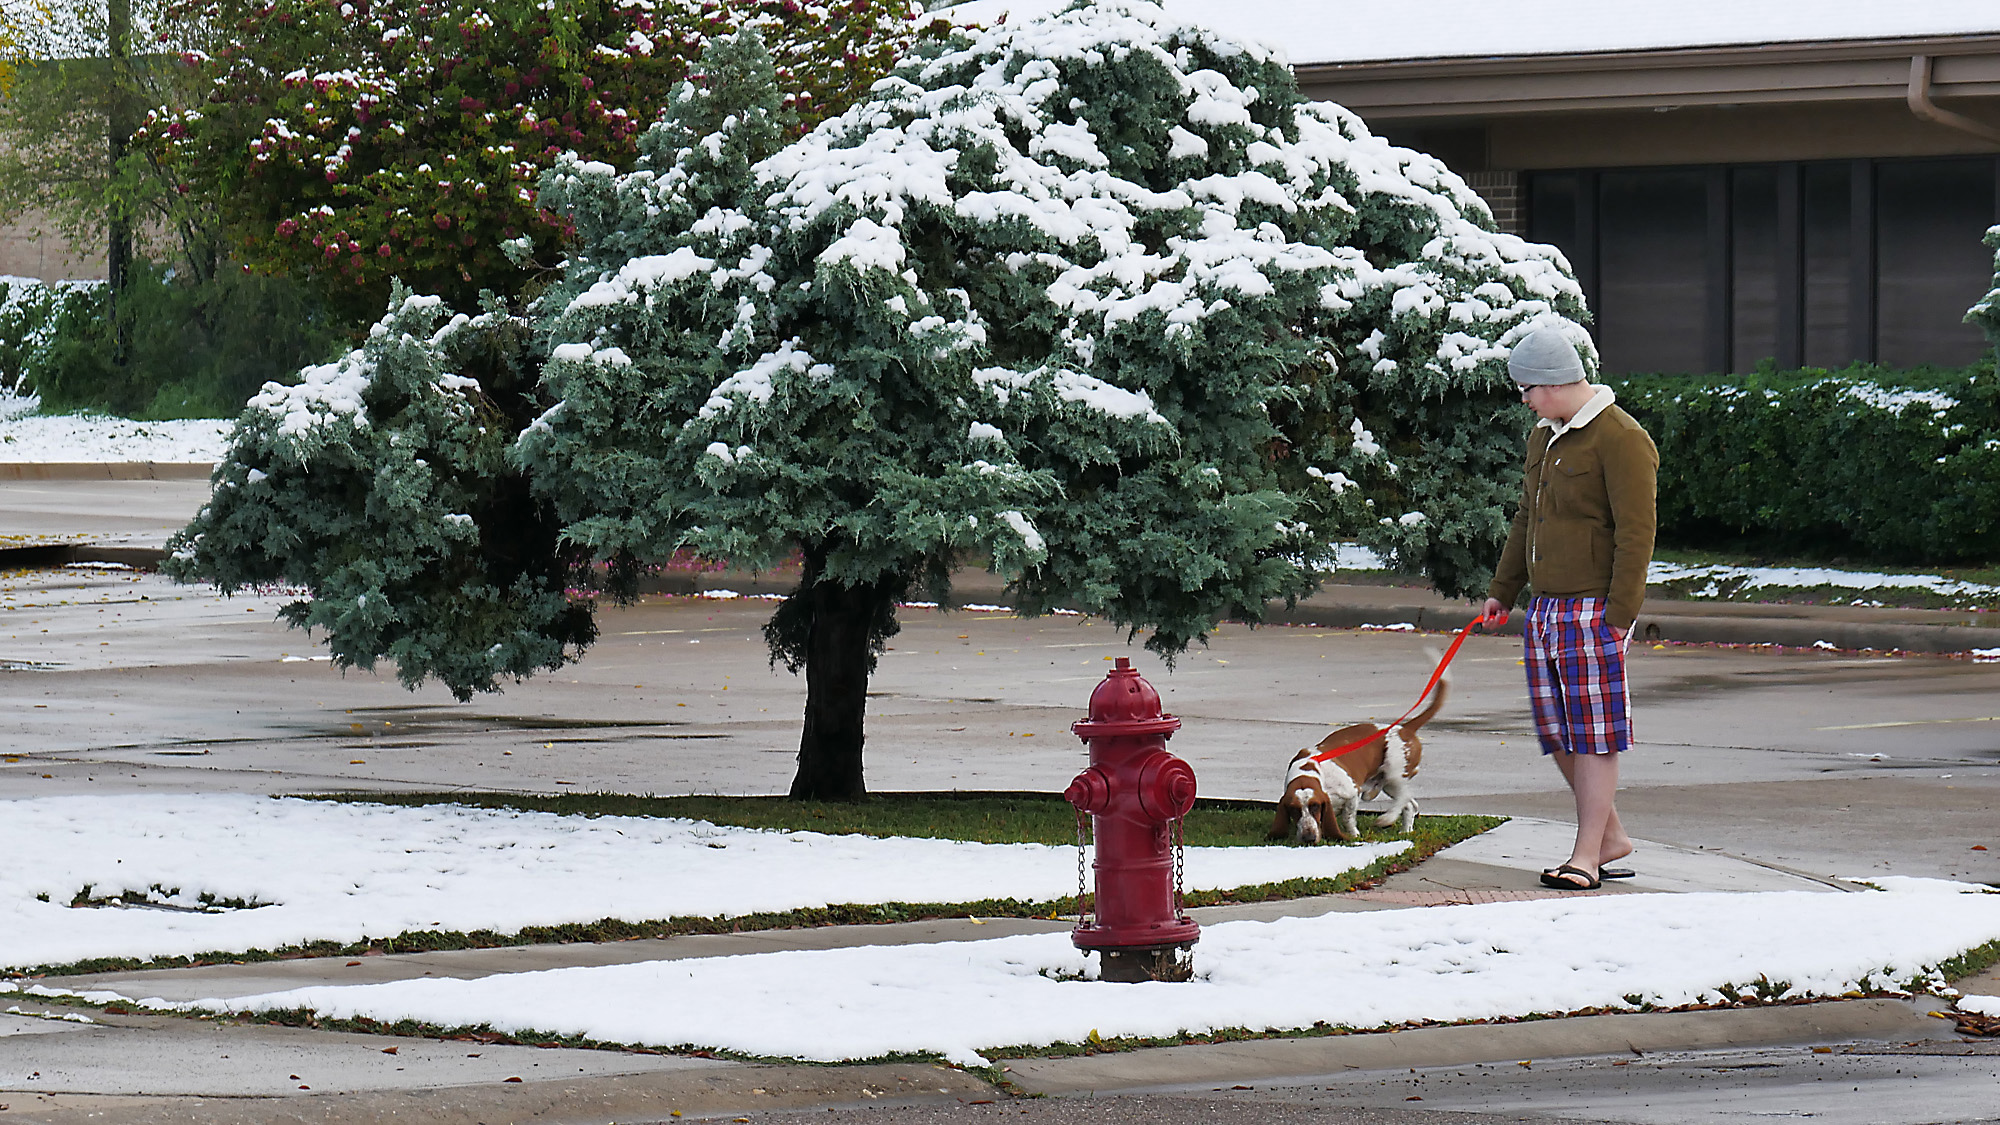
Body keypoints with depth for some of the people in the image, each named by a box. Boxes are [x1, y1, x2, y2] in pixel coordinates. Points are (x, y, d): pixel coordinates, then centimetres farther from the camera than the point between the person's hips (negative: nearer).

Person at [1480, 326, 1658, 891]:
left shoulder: (1620, 440, -12)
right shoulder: (1544, 437, 16)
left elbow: (1636, 533, -15)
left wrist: (1619, 615, -19)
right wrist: (1502, 590, 23)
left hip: (1594, 610, -9)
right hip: (1545, 607, 9)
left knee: (1594, 733, -4)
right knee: (1556, 731, 9)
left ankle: (1587, 855, 0)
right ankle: (1611, 836, 21)